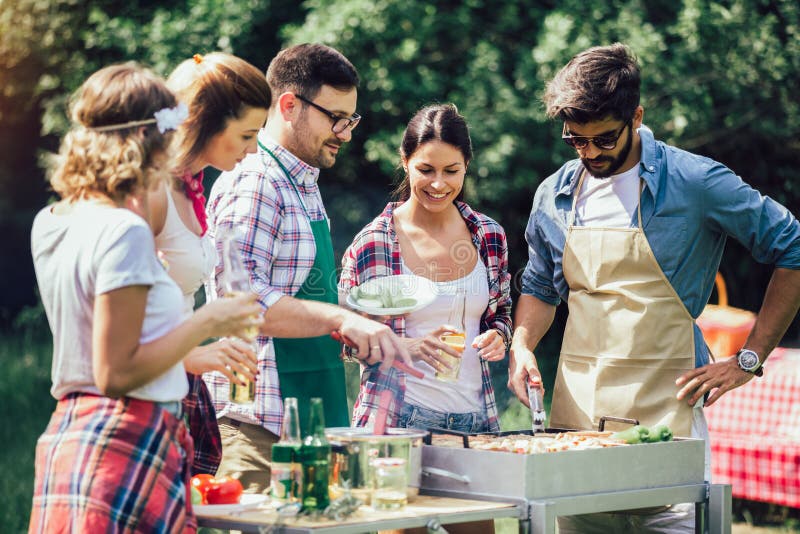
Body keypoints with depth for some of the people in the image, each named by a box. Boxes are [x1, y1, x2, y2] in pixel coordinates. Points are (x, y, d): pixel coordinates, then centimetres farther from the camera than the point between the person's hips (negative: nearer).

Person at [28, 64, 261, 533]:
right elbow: (117, 375, -18)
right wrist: (207, 323, -11)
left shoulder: (51, 224, 10)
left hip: (66, 433, 9)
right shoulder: (123, 231, -16)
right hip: (128, 442, -9)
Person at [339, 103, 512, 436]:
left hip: (475, 418, 4)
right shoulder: (372, 243, -8)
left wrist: (497, 337, -6)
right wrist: (408, 346, -20)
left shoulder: (490, 236, 4)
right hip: (397, 418, -4)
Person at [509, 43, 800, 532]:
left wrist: (748, 360, -4)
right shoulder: (555, 196, 8)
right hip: (577, 408, 4)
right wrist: (522, 345, 3)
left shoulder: (695, 183, -6)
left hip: (666, 408, -4)